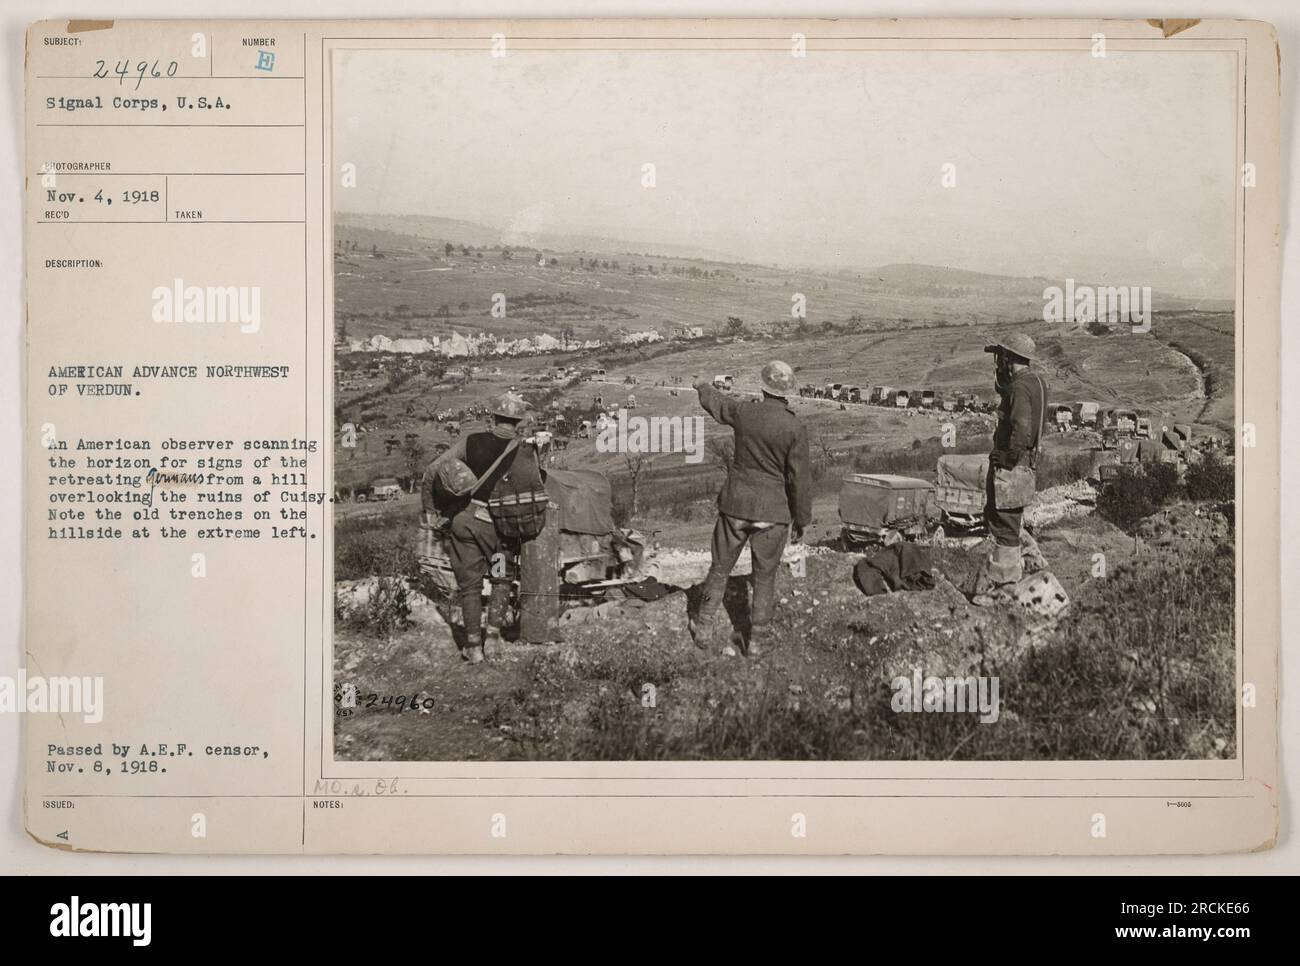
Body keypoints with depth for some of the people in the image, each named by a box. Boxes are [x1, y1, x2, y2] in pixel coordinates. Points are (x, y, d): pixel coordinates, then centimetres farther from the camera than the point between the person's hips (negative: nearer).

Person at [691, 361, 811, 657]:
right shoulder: (795, 428, -15)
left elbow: (716, 402, 17)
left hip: (736, 505, 2)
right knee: (764, 577, 12)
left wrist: (704, 387, 41)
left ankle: (703, 629, 24)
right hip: (772, 512, -2)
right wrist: (801, 520, 0)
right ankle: (757, 639, 19)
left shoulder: (744, 412, -7)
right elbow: (800, 479, -11)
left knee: (720, 568, 16)